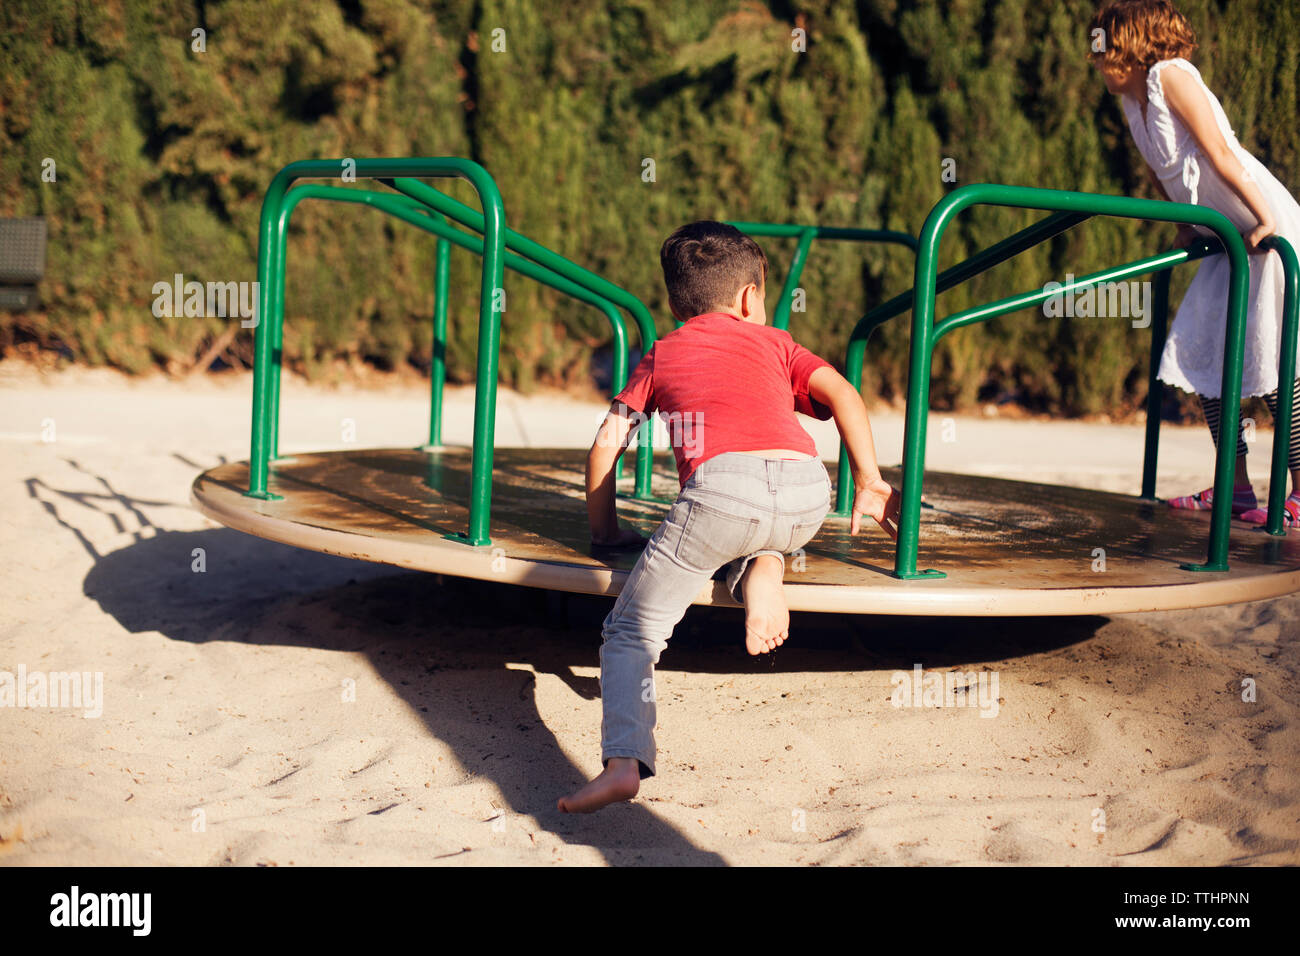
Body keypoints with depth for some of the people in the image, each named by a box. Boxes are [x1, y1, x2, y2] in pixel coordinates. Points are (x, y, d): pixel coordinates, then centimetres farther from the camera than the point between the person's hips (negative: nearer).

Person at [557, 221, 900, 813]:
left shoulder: (660, 356, 31)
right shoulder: (774, 342, 32)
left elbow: (607, 443, 24)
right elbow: (841, 393, 16)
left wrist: (604, 531, 35)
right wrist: (869, 485, 17)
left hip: (724, 483, -2)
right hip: (809, 496, 3)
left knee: (631, 632, 5)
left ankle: (623, 762, -18)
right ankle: (763, 570, 5)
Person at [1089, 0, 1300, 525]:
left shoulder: (1172, 76, -16)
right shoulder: (1133, 104, 8)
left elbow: (1222, 157, -21)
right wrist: (1186, 227, 20)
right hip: (1228, 239, 9)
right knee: (1202, 353, 6)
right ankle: (1233, 487, 12)